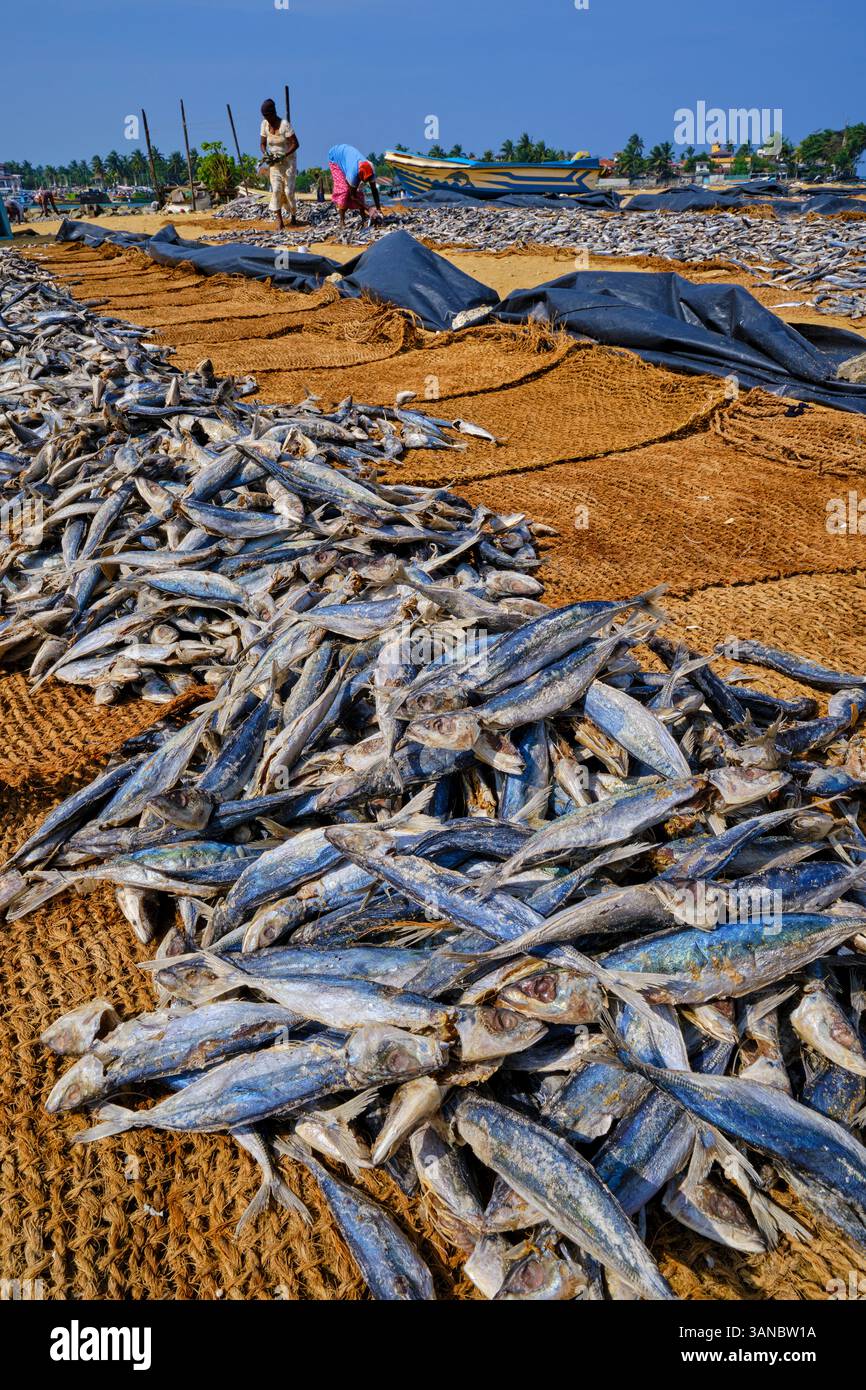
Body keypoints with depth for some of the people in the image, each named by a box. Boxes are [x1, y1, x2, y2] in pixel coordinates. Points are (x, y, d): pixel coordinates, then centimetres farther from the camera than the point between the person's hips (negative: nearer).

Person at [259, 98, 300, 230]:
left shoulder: (284, 124, -19)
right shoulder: (264, 124, -4)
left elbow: (295, 144, -18)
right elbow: (263, 144, 5)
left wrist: (282, 157, -26)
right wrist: (265, 154, -17)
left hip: (288, 160, -3)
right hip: (274, 162, 4)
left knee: (289, 190, -5)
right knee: (276, 189, -11)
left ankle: (293, 216, 18)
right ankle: (279, 219, -10)